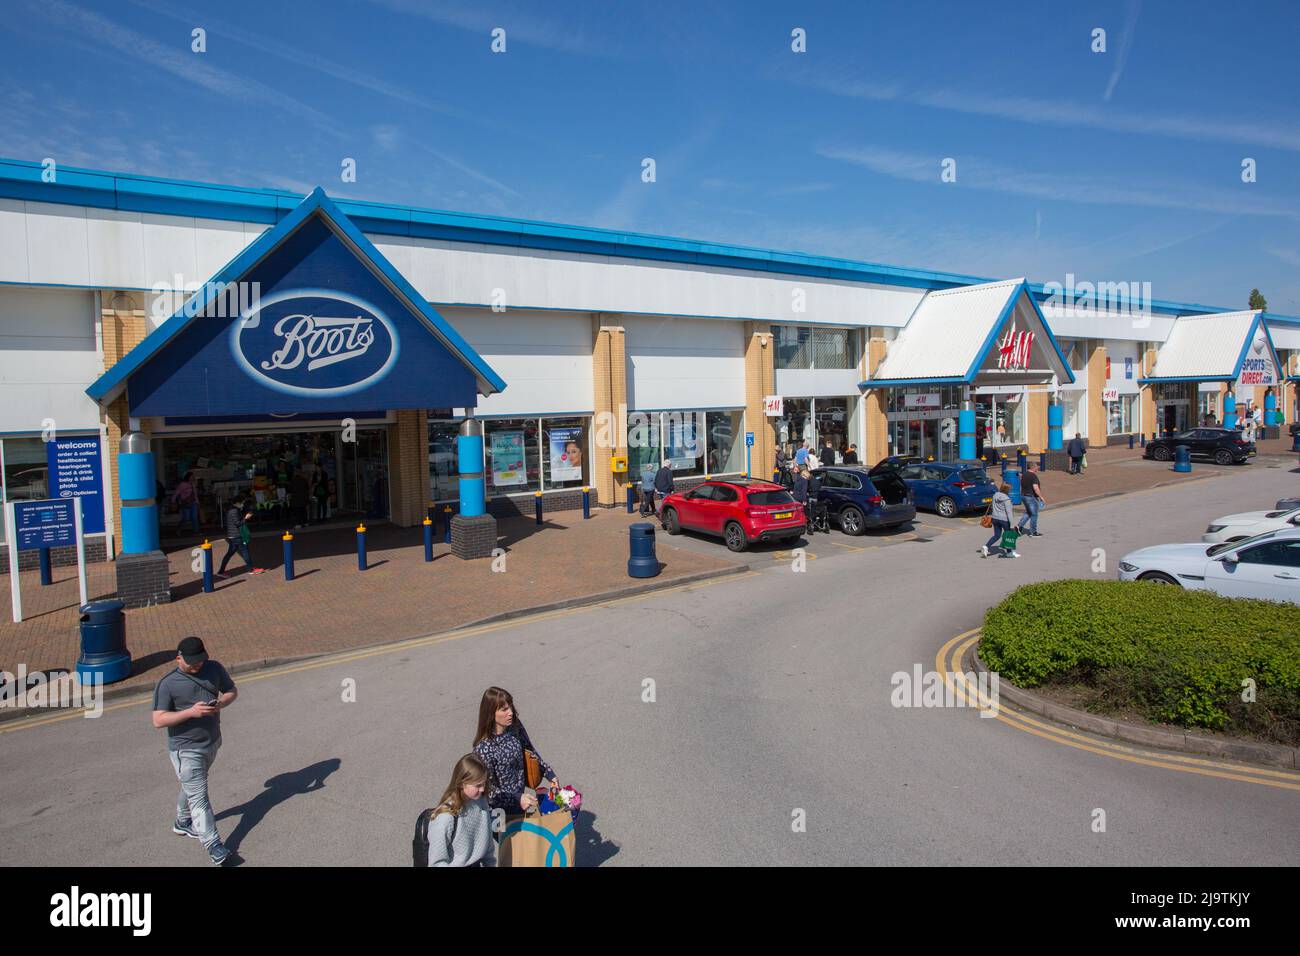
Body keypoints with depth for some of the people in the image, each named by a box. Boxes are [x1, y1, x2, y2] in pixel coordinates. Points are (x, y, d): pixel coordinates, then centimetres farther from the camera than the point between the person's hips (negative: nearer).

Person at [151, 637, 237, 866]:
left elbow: (231, 691, 8)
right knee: (199, 797, -6)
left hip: (212, 742, 6)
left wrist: (221, 703, -14)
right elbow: (158, 720, -19)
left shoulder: (214, 668, -3)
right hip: (186, 750, -5)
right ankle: (214, 846, -3)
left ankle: (183, 823, 47)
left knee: (192, 787, 25)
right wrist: (190, 712, -30)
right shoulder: (167, 683, -16)